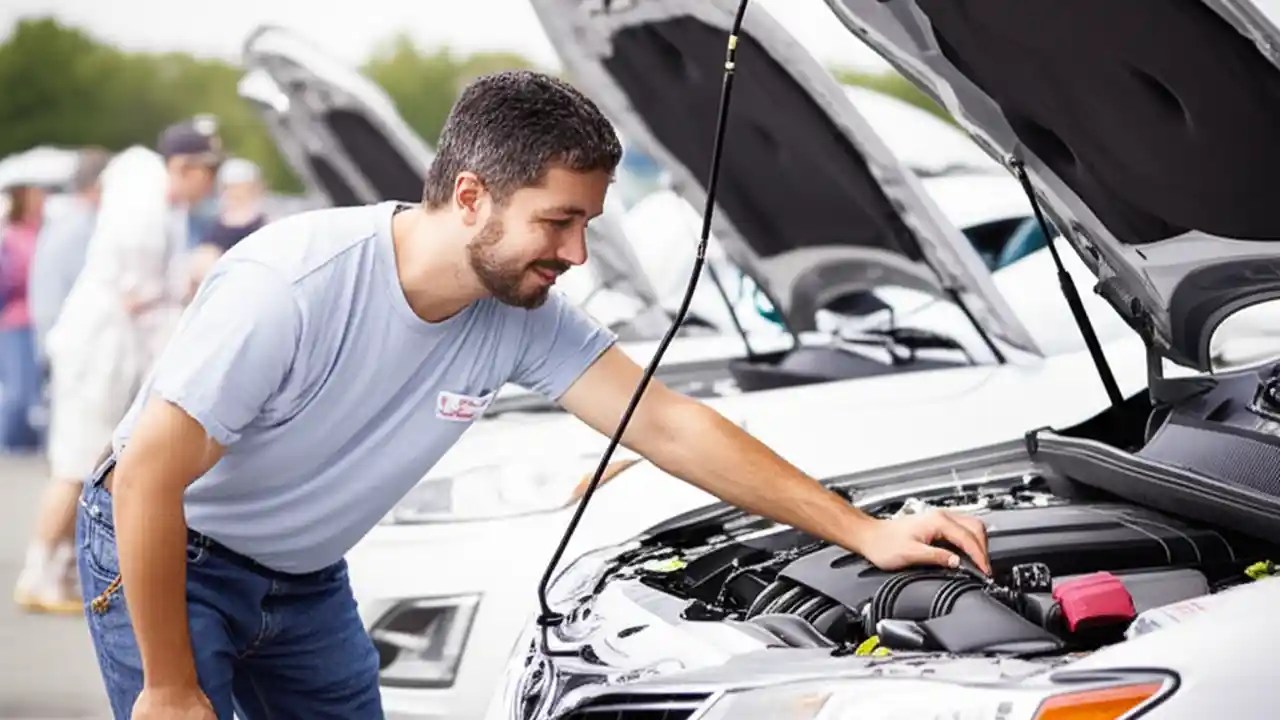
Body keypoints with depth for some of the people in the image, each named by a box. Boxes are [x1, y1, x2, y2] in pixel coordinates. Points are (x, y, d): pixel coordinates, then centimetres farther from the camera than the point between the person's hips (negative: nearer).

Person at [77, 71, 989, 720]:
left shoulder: (523, 317, -14)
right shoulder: (292, 287, -33)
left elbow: (671, 426, -10)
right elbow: (147, 477, -29)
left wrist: (865, 532, -14)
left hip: (304, 577, 6)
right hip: (162, 550, -6)